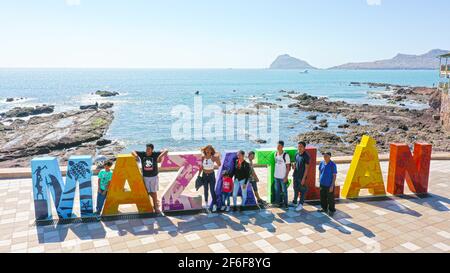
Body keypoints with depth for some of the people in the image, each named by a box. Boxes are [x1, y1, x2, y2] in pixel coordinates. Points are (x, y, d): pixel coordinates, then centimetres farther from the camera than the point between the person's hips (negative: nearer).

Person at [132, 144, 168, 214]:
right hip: (145, 177, 2)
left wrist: (160, 156, -30)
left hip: (154, 177, -2)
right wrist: (135, 155, -16)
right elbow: (133, 152, 7)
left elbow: (166, 151, -12)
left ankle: (156, 207, 14)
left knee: (154, 192, 1)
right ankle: (156, 202, 32)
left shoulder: (155, 154, -10)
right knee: (148, 192, 8)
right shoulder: (142, 154, -4)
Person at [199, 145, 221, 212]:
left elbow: (219, 165, -25)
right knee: (206, 190, 13)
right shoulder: (203, 157, -3)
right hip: (204, 175, 3)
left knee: (212, 190, -5)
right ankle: (206, 202, 30)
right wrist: (199, 175, 8)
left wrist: (218, 159, -40)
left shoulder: (213, 157, -12)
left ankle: (214, 205, 1)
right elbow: (201, 167, 7)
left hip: (211, 175, -3)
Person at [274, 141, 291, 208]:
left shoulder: (286, 155, -14)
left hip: (283, 177, -5)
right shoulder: (275, 154, 3)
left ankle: (285, 203, 17)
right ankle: (278, 202, 28)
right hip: (276, 176, 5)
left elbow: (288, 167, -11)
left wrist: (286, 177, -14)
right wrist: (274, 174, 13)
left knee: (284, 191, 5)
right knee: (277, 190, 14)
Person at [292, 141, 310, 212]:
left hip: (301, 177, -7)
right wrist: (294, 165, -4)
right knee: (295, 189, 18)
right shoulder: (297, 154, 4)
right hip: (295, 175, 7)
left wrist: (304, 178, -18)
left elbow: (307, 168, -16)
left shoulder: (306, 156, -15)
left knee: (302, 191, 4)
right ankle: (294, 202, 32)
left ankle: (301, 205, 14)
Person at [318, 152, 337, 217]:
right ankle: (324, 208, 35)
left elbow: (334, 176, -13)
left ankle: (331, 211, 23)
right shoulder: (321, 163, 0)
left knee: (330, 199, 6)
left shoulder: (333, 165, -15)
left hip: (329, 185, -5)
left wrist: (332, 186, -16)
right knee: (323, 198, 16)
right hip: (322, 184, 5)